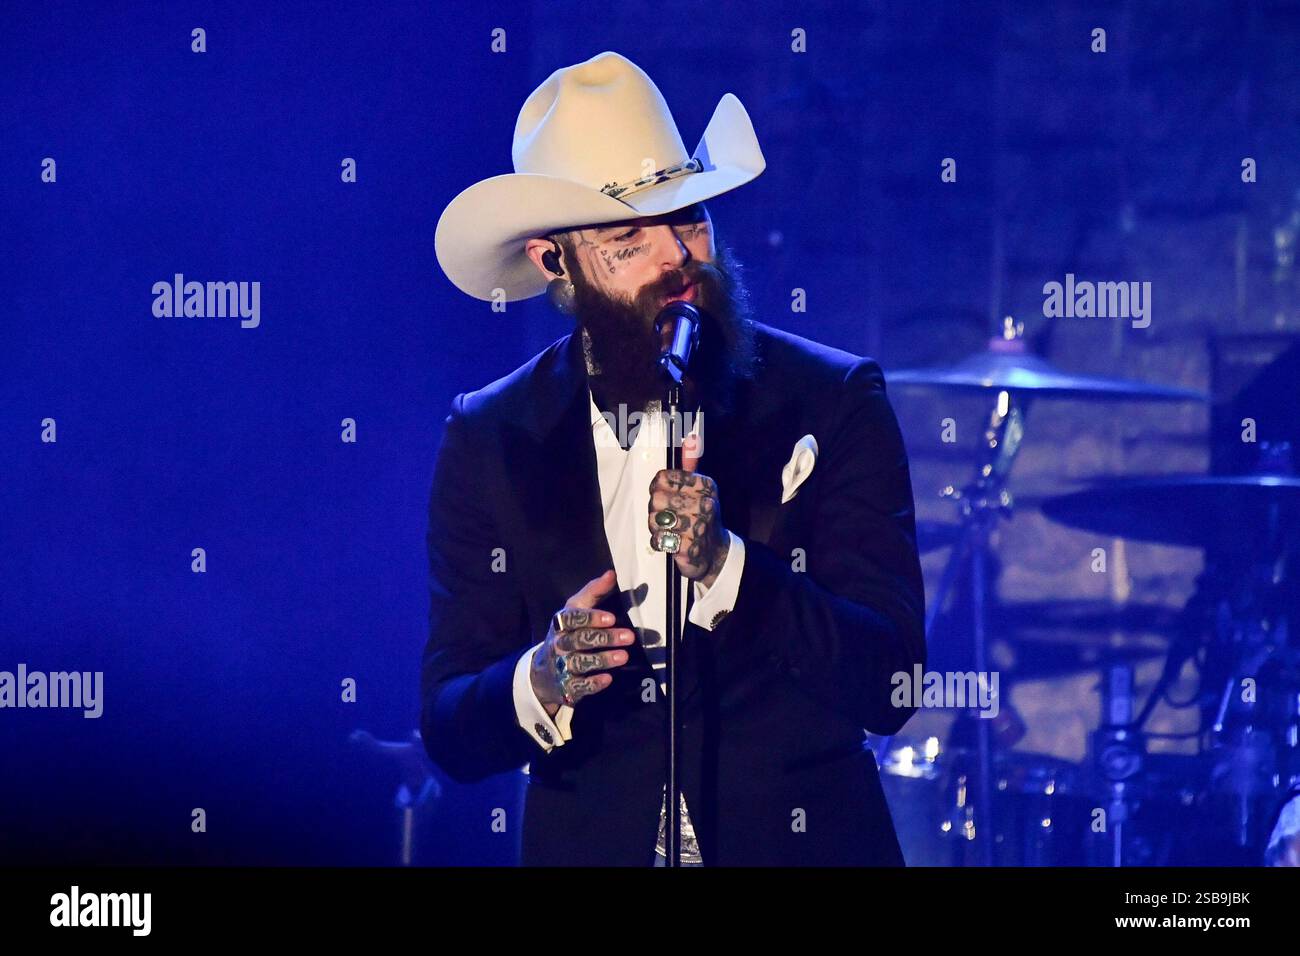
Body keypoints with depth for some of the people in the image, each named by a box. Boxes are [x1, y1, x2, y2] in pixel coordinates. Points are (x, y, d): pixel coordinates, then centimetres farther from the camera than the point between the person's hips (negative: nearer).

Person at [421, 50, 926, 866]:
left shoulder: (833, 402, -6)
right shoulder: (489, 443, -1)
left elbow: (889, 685, -12)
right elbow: (450, 734, -3)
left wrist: (724, 566, -25)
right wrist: (541, 683, -23)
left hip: (807, 843, -1)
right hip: (589, 846, 1)